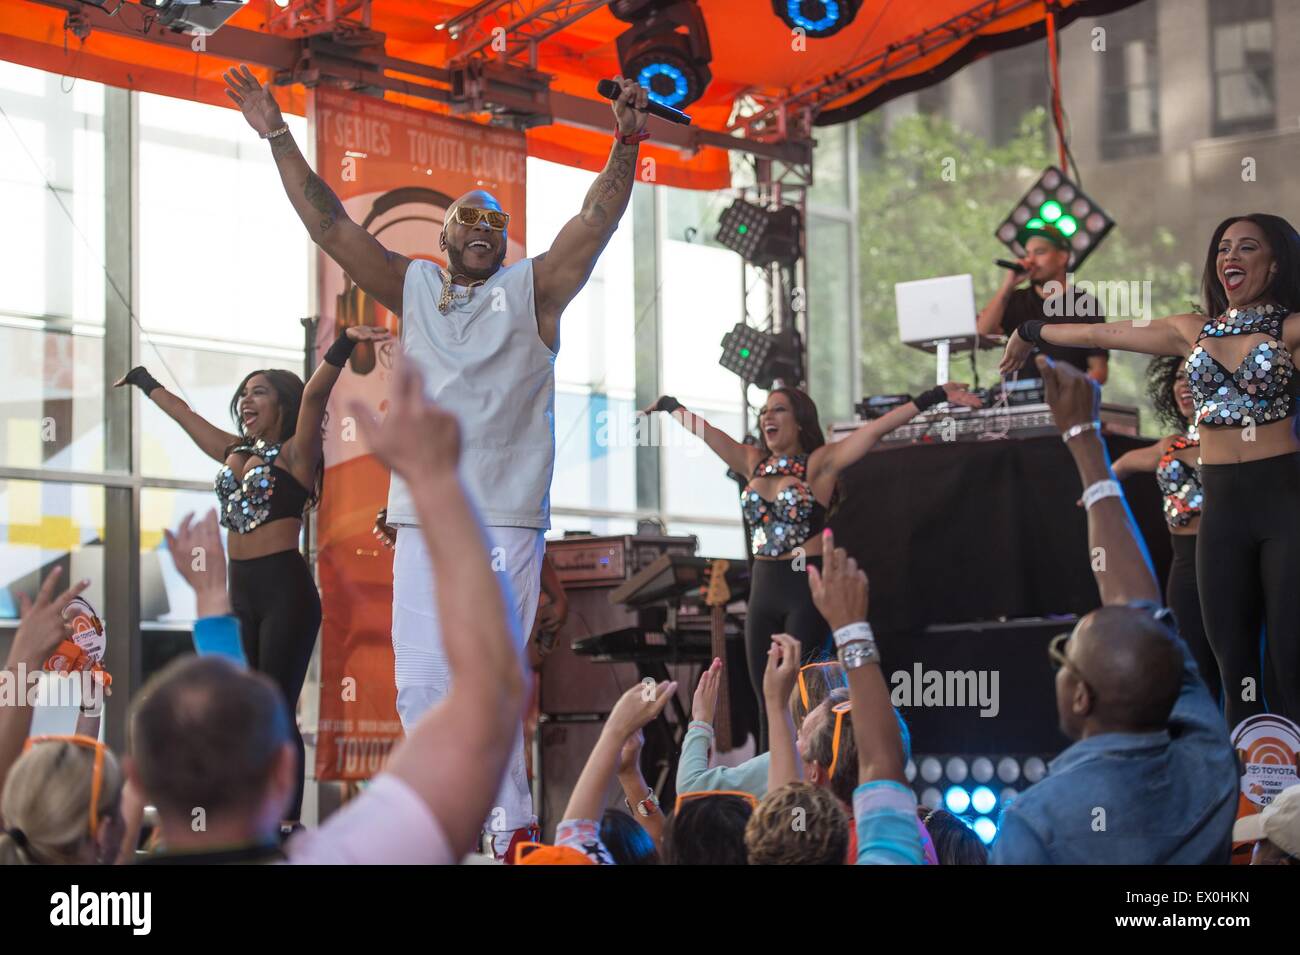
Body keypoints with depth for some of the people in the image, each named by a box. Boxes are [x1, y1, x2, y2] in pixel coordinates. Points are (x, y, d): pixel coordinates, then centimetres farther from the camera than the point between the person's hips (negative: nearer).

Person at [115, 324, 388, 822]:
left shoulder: (294, 453, -4)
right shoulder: (234, 453, 16)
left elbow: (314, 394, -20)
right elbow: (182, 411, 30)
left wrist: (344, 343, -34)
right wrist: (142, 380, 42)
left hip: (285, 591, -7)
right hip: (244, 593, 8)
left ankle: (290, 825, -10)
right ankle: (280, 816, 11)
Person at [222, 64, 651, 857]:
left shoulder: (532, 289, 8)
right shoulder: (413, 288, 15)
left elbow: (598, 221, -3)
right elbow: (330, 226, 14)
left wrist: (626, 146, -17)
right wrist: (278, 137, 11)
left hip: (504, 517, -4)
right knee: (420, 684, 3)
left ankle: (509, 830, -5)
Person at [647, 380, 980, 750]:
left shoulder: (819, 463, -5)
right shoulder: (754, 462, 11)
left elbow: (876, 428, -14)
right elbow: (704, 431, 22)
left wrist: (932, 398, -21)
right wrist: (671, 406, 32)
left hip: (808, 588, -6)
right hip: (763, 589, 6)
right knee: (767, 701, 7)